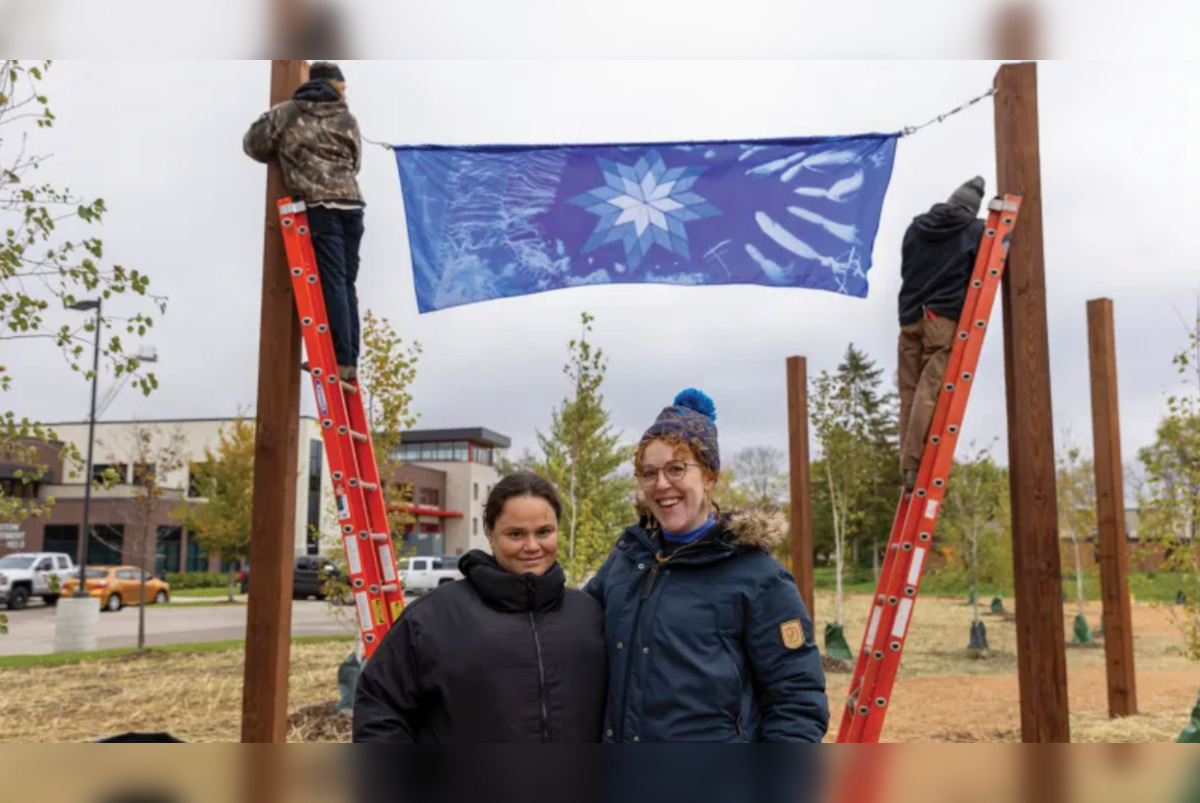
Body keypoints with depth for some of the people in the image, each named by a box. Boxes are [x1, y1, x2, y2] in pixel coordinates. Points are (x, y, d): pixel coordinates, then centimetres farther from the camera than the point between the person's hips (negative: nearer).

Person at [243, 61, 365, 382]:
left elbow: (254, 144, 16)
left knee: (332, 283, -6)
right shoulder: (347, 119, 16)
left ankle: (341, 360, -11)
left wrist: (285, 156, 33)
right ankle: (350, 359, 5)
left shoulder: (286, 113, 8)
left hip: (319, 206, -3)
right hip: (351, 204, 3)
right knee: (346, 284, 7)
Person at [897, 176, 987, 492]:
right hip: (944, 319, -4)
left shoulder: (916, 227, 16)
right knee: (929, 393, -10)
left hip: (910, 318, 4)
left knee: (910, 395, 5)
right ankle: (913, 466, -17)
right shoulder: (975, 230, 5)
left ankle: (908, 466, 0)